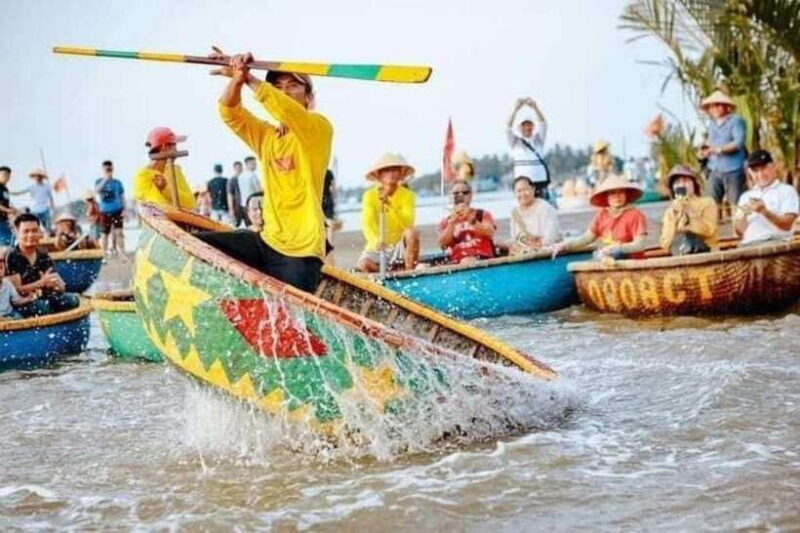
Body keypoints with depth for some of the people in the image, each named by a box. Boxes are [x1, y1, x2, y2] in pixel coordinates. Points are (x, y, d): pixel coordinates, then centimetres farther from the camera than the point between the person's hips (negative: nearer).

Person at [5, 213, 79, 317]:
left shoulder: (44, 257, 10)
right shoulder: (11, 257, -6)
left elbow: (61, 288, 5)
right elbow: (15, 291, -13)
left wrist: (52, 283, -19)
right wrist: (41, 283, -22)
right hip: (21, 305, -5)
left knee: (72, 300, -20)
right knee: (42, 306, -36)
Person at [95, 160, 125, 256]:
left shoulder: (117, 182, 5)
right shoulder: (99, 181, 4)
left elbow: (122, 197, 8)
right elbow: (96, 190, -17)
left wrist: (124, 209, -2)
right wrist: (105, 180, -25)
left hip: (117, 211, -1)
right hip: (105, 212, 1)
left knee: (118, 232, -10)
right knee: (105, 234, 7)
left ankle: (122, 252, -9)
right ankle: (105, 253, 17)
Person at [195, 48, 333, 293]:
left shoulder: (319, 128, -3)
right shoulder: (266, 136, 15)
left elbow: (285, 109, -24)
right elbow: (230, 113, 0)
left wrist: (249, 78, -26)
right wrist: (236, 78, -19)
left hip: (301, 250, -6)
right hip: (267, 242, 6)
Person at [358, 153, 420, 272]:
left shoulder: (407, 195, -4)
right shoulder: (370, 195, -4)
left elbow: (408, 224, -18)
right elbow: (367, 224, -17)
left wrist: (390, 205, -32)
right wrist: (376, 241, -39)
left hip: (400, 246, 0)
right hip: (377, 246, 0)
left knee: (412, 233, -33)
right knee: (364, 264, -32)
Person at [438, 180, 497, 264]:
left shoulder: (483, 214, 16)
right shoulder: (445, 222, 18)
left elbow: (490, 233, -3)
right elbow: (442, 243, 1)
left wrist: (471, 219, -15)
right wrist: (452, 221, -10)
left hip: (484, 260, -1)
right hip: (459, 263, 1)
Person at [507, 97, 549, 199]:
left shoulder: (538, 140, 11)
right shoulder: (515, 142, 8)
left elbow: (543, 123, -3)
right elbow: (508, 127, -7)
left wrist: (535, 108, -20)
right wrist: (516, 109, -21)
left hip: (540, 181, 2)